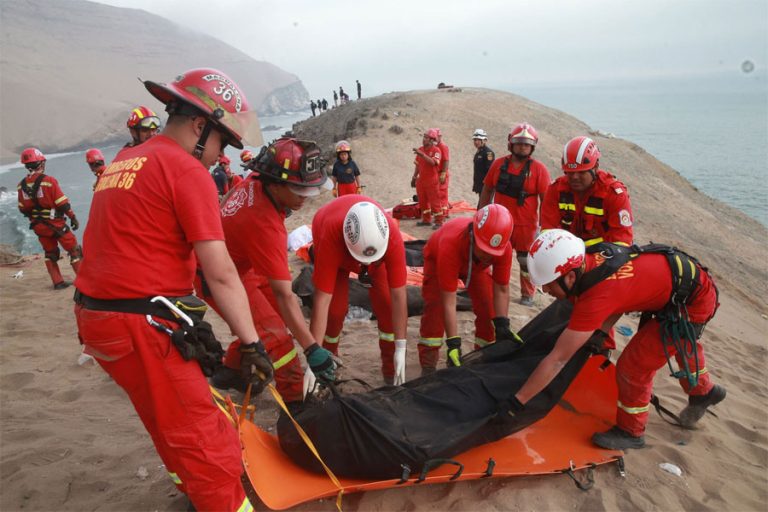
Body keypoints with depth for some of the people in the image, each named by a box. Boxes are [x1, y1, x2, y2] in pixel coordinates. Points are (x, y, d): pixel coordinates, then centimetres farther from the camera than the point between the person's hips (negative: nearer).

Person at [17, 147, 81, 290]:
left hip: (38, 226, 6)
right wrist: (73, 217, -4)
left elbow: (22, 209, 8)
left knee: (50, 253, 19)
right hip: (55, 223, -6)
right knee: (74, 250, 6)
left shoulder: (22, 185, 2)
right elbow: (62, 203, -15)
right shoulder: (48, 181, -16)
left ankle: (58, 282, 19)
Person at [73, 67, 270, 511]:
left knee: (171, 420, 26)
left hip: (96, 316, 9)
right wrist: (252, 344, -14)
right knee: (199, 436, 2)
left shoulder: (122, 163, 14)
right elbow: (220, 273, -18)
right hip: (141, 325, -9)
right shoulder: (187, 170, -13)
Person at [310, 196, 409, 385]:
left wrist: (401, 349, -30)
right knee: (336, 307, -13)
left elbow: (398, 295, -34)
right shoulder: (331, 237, -45)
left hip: (375, 240, 1)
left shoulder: (392, 237, -41)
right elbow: (322, 299, -43)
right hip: (336, 245, -1)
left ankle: (390, 367, 9)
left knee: (386, 303, -10)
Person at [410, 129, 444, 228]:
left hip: (432, 180, -7)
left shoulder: (436, 150, -10)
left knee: (434, 201, -3)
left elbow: (433, 162, -29)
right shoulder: (420, 149, 10)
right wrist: (414, 177, 17)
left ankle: (439, 221, 5)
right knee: (423, 201, 13)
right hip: (421, 180, 7)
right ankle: (426, 219, 26)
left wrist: (422, 154, -35)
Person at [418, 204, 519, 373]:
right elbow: (449, 302, -42)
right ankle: (428, 365, -5)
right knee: (435, 308, -18)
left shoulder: (504, 248, -37)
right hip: (438, 259, -3)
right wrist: (453, 343, -41)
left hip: (476, 264, 3)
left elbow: (501, 290, -22)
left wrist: (502, 326, -29)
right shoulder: (450, 245, -48)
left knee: (488, 308, -7)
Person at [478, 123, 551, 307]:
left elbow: (545, 200, -8)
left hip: (526, 225, -3)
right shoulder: (498, 164, 0)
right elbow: (487, 190, 9)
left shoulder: (539, 169, -9)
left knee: (526, 261, 10)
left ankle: (527, 294, 25)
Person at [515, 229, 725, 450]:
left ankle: (631, 431, 18)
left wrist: (515, 402, -28)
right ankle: (704, 391, 62)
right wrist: (599, 333, -7)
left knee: (633, 365, -7)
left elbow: (557, 359, -34)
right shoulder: (589, 261, -16)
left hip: (693, 303, -9)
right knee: (681, 343, 33)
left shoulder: (596, 295, -37)